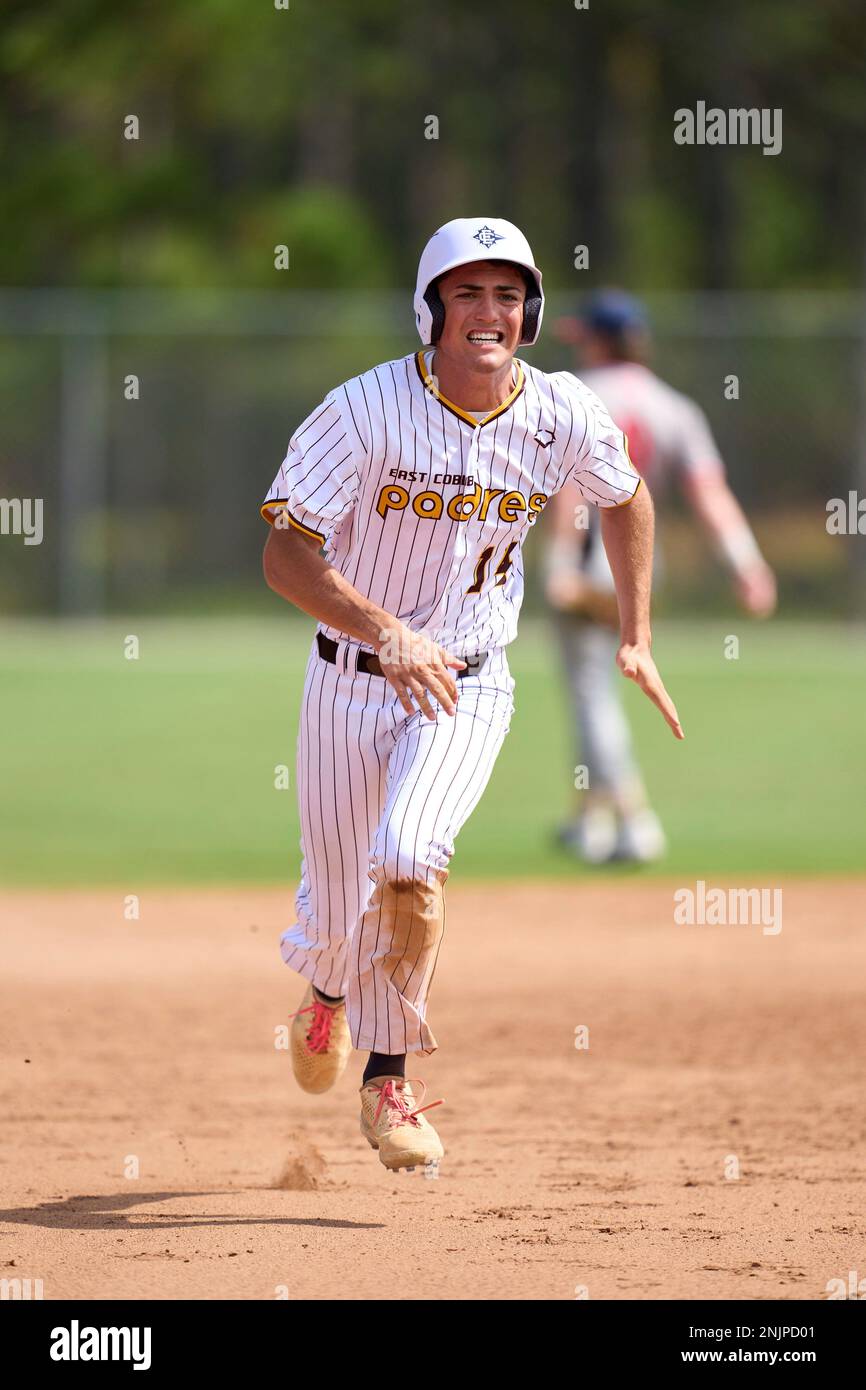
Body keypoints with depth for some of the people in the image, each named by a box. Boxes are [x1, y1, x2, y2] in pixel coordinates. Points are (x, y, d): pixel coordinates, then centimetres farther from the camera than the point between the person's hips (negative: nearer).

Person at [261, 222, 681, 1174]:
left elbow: (626, 500, 13)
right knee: (338, 911, 10)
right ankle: (328, 990, 50)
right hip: (349, 683, 0)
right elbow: (285, 558, -22)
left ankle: (388, 1086, -12)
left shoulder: (565, 417, -10)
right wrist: (389, 635, -36)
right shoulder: (366, 410, -19)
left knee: (409, 853, -28)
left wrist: (637, 640, 9)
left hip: (468, 691, 0)